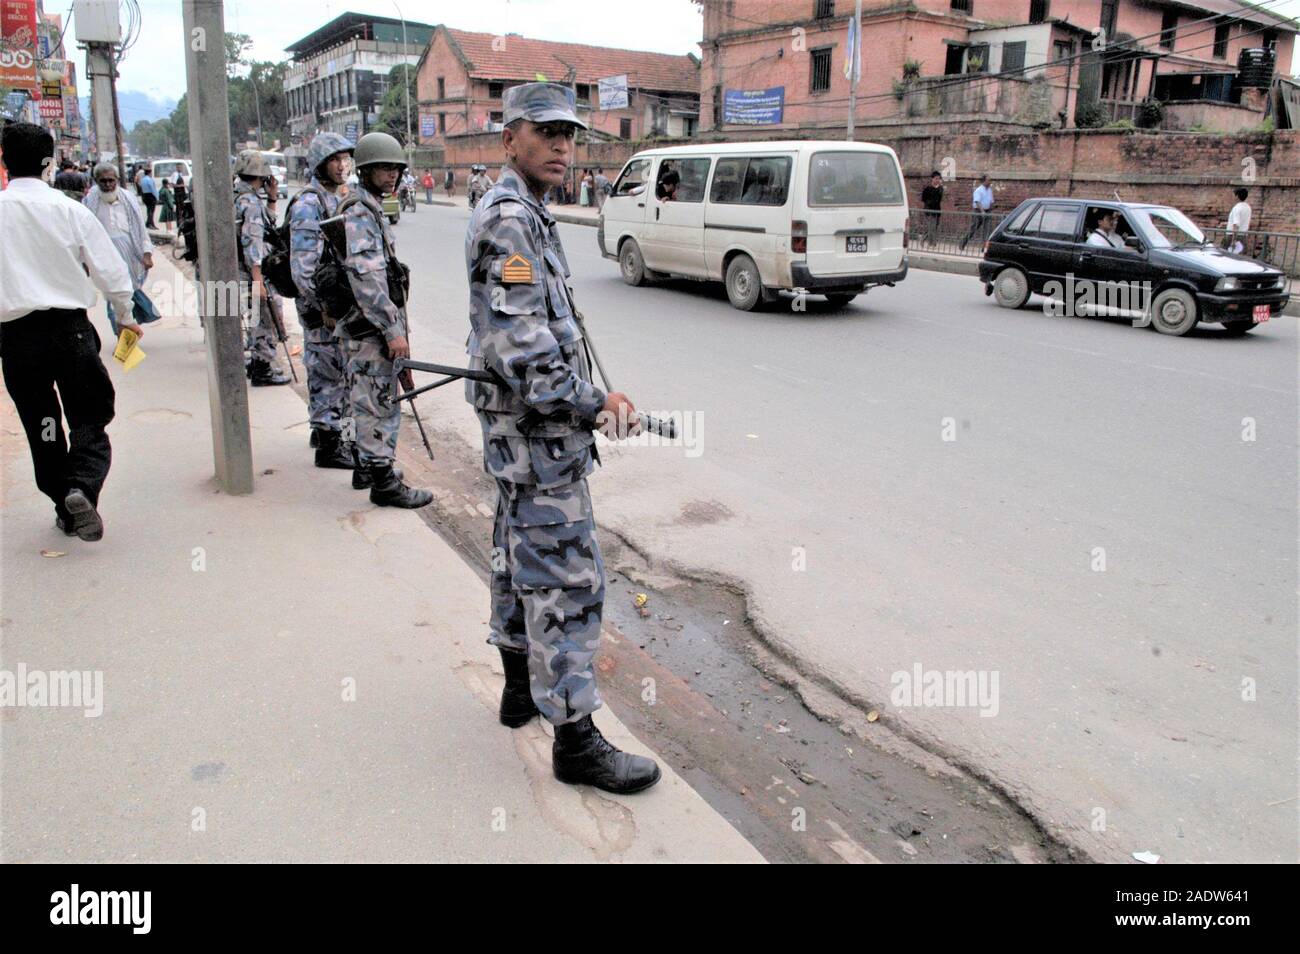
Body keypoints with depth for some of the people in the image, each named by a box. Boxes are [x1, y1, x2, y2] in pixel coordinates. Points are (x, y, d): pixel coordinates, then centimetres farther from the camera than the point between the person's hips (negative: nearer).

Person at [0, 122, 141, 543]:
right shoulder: (70, 210, -4)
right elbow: (112, 272, -2)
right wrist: (126, 316, 14)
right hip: (70, 327, -1)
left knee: (41, 426, 14)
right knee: (90, 418, 7)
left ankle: (66, 507, 20)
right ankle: (82, 489, -17)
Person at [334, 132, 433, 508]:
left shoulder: (371, 209, 17)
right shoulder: (359, 213, -16)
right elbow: (365, 278, -24)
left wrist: (396, 324, 24)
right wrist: (393, 329, -24)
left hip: (377, 325, 10)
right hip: (369, 328, -10)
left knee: (378, 403, 18)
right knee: (378, 405, -4)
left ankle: (369, 464, 30)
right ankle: (384, 483, 3)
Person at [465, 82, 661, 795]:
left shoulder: (523, 213, 15)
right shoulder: (509, 218, -18)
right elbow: (522, 347, -26)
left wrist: (585, 398, 21)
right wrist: (593, 403, -17)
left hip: (517, 425, 11)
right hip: (539, 432, -11)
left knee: (519, 555, 19)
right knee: (564, 580, -6)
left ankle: (522, 687, 36)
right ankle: (575, 739, 4)